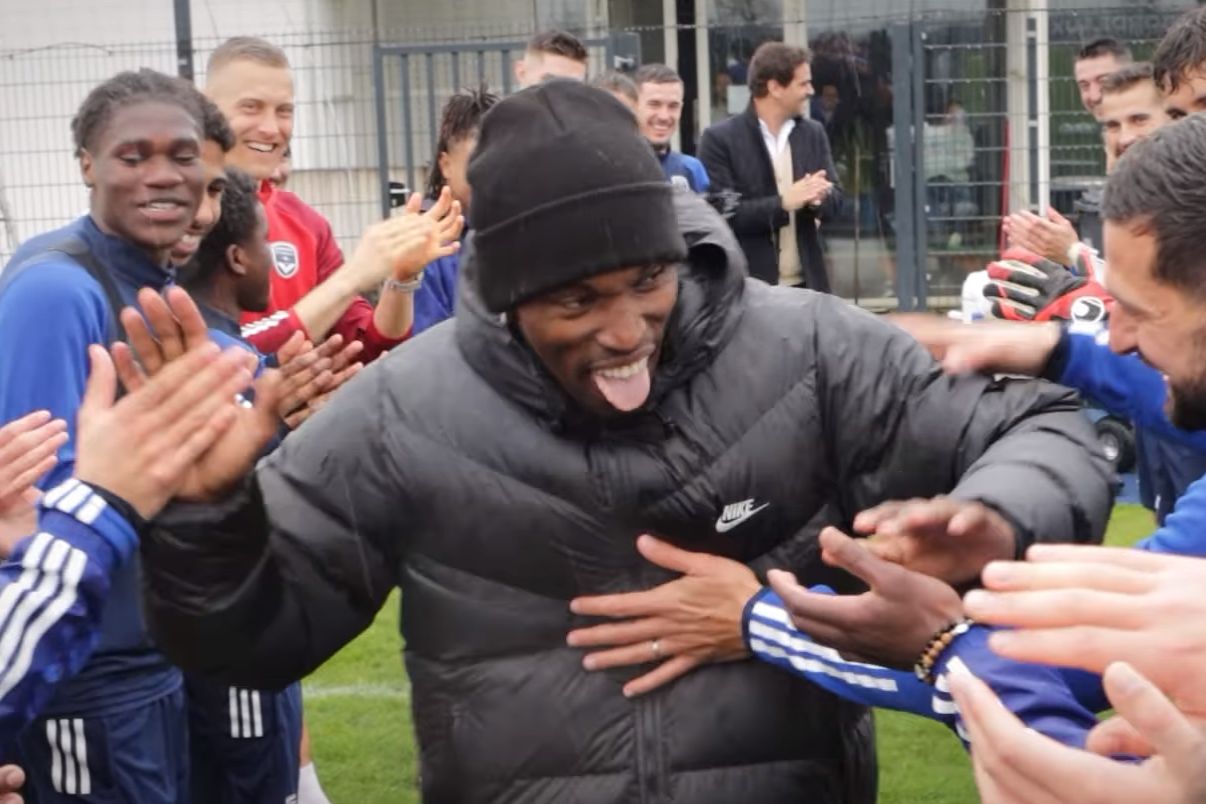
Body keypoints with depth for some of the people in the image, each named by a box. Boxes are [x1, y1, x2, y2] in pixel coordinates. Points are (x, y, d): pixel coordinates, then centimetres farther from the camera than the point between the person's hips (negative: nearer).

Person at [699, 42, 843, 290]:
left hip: (806, 284, 5)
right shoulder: (720, 139, -7)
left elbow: (836, 199, 10)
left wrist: (818, 196, -14)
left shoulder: (813, 133, 10)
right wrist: (782, 203, -22)